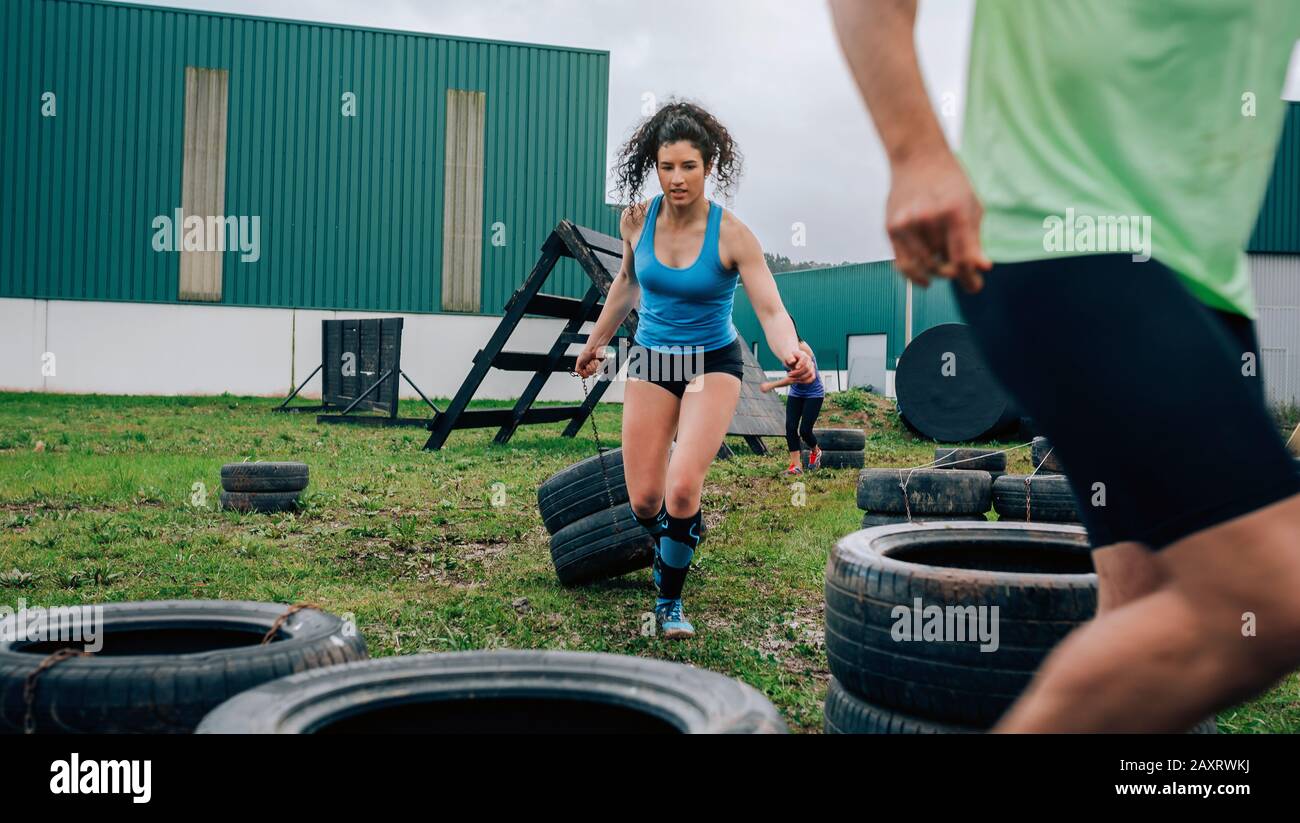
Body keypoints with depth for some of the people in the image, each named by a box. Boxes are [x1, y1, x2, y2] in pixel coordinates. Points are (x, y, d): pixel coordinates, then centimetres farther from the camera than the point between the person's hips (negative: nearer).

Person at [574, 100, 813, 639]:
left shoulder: (732, 235, -17)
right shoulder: (637, 219, -6)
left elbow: (771, 310, -23)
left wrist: (792, 354, -44)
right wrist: (596, 342, 21)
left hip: (713, 366, -3)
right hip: (650, 361, 3)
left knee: (682, 489, -20)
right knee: (644, 500, 0)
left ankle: (670, 600, 4)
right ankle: (670, 551, 37)